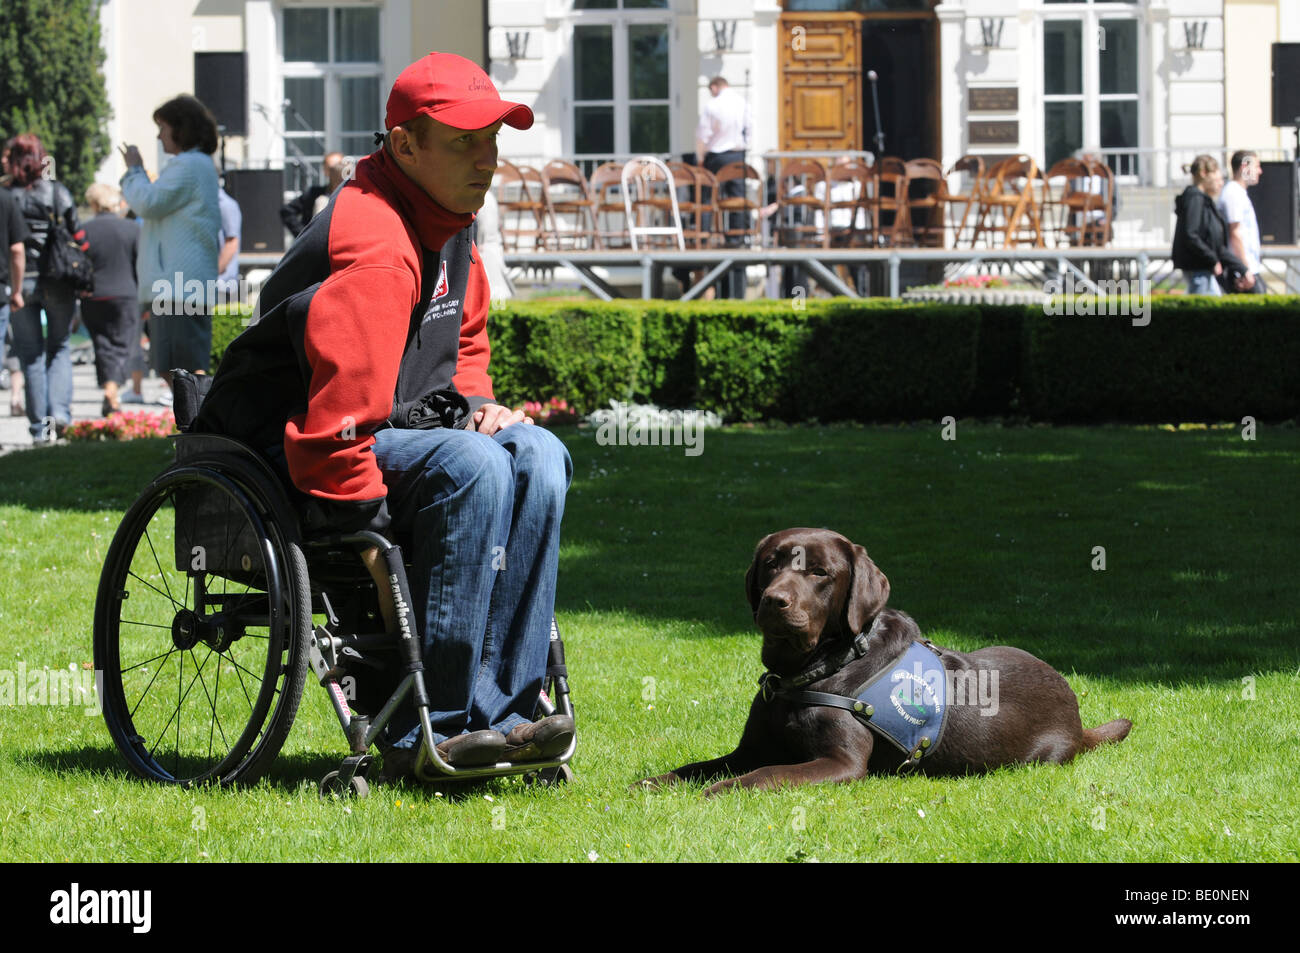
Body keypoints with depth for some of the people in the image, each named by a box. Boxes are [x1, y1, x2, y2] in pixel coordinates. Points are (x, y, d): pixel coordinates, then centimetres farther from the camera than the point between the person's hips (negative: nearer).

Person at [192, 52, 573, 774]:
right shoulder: (375, 248, -24)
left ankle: (503, 710, -16)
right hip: (283, 446, -10)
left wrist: (475, 401, 7)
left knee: (537, 455, -11)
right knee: (470, 465, -31)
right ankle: (436, 727, -29)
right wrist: (370, 532, -25)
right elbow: (339, 401, -29)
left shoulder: (448, 222, 9)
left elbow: (465, 339, 28)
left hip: (397, 425, 10)